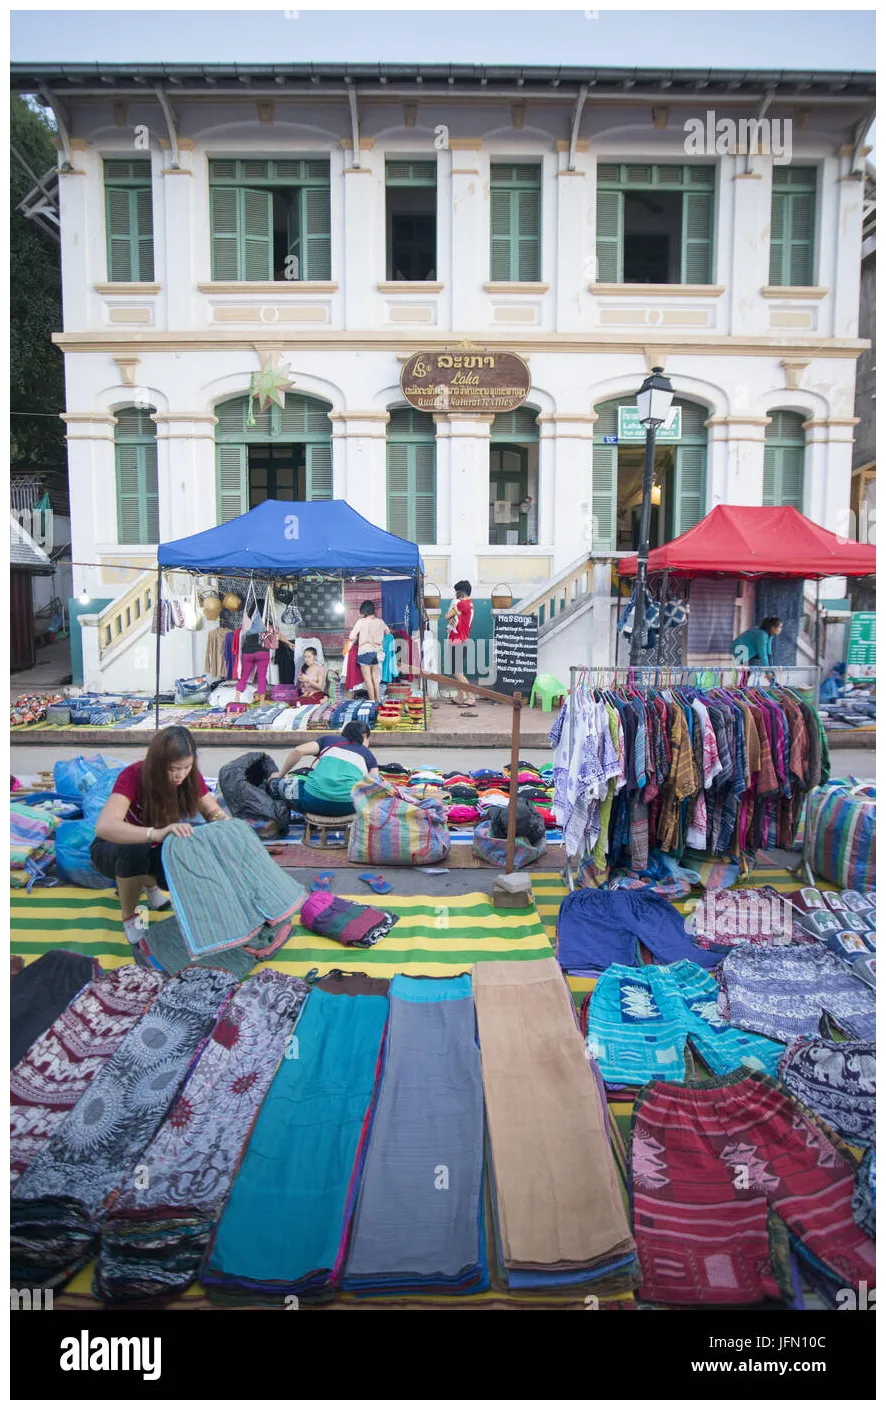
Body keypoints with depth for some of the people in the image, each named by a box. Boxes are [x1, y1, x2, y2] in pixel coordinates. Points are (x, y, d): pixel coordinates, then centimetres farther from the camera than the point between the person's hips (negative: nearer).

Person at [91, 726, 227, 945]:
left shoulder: (190, 776, -19)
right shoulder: (133, 776, -34)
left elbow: (213, 812, -10)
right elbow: (104, 827, -49)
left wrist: (221, 819, -35)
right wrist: (157, 833, -63)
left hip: (154, 849, 4)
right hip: (115, 849, -4)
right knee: (135, 850, -38)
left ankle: (149, 882, 12)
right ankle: (129, 917, -11)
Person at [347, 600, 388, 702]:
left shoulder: (361, 622, -10)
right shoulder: (380, 622, 3)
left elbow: (351, 637, -11)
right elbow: (387, 632, 23)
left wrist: (358, 637, 9)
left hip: (365, 652, -5)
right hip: (377, 652, 5)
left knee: (367, 678, 1)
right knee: (376, 677, 13)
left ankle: (372, 701, 1)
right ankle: (378, 700, 16)